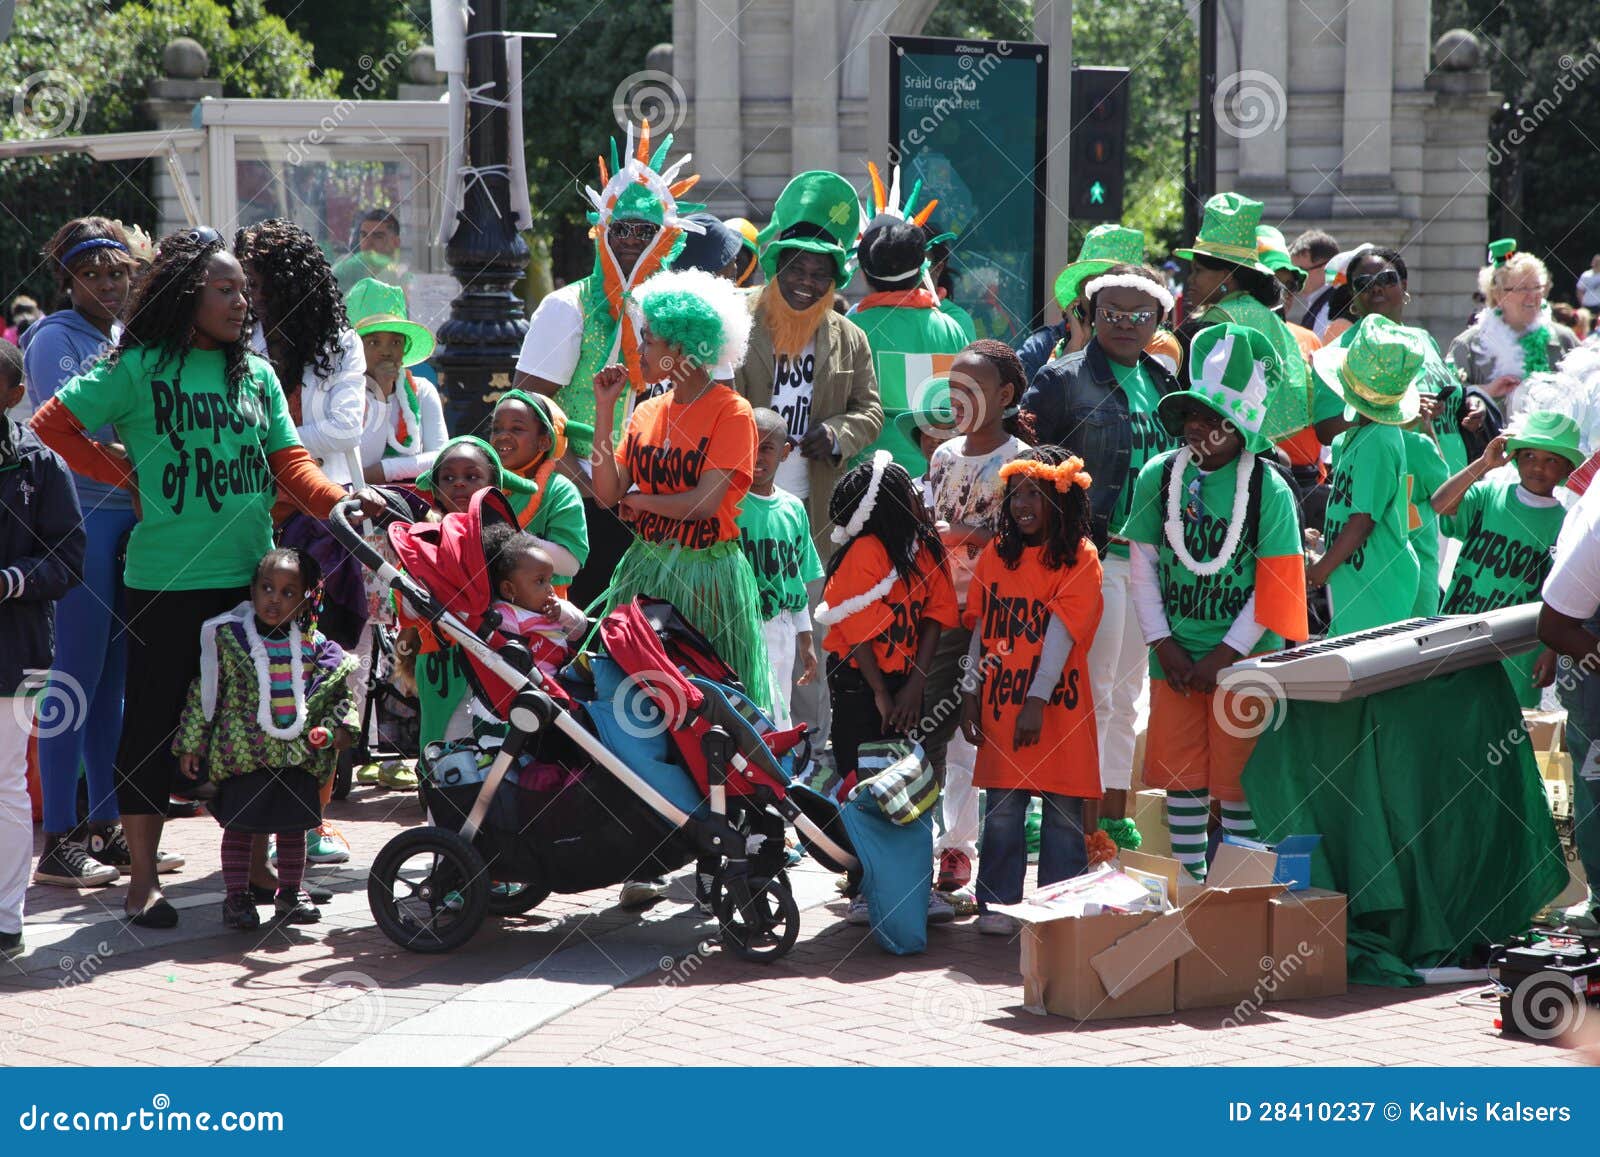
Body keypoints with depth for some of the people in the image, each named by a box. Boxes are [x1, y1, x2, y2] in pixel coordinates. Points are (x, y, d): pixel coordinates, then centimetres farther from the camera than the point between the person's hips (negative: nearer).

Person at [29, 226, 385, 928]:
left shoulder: (257, 373, 13)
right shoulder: (139, 368, -2)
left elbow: (288, 462, 8)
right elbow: (52, 424, -1)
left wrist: (338, 501, -10)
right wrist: (126, 477, -4)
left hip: (250, 578, 5)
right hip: (165, 580, -5)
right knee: (153, 723, 1)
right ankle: (143, 879, 9)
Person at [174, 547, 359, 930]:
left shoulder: (312, 643, 4)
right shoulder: (228, 636, -5)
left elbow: (337, 688, 16)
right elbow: (203, 692, -2)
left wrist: (341, 724, 0)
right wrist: (191, 744, -3)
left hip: (298, 754, 3)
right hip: (243, 753, -3)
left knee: (293, 826, 12)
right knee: (239, 826, 3)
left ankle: (290, 892, 26)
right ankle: (236, 897, 13)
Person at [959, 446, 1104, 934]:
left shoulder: (1080, 558, -4)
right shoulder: (995, 554, 10)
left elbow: (1062, 632, -12)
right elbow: (980, 628, 12)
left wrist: (1037, 701, -19)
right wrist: (971, 692, 6)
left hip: (1056, 704, -3)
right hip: (1001, 701, 3)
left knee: (1063, 810, 1)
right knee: (1002, 810, 3)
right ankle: (998, 904, 9)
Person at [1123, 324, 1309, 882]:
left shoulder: (1269, 489, -7)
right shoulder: (1157, 477, 2)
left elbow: (1274, 587, -7)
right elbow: (1143, 567, 6)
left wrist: (1224, 656, -11)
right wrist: (1165, 645, -3)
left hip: (1244, 658, -3)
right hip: (1176, 654, 3)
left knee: (1239, 778, 1)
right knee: (1182, 775, 7)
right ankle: (1189, 884, 17)